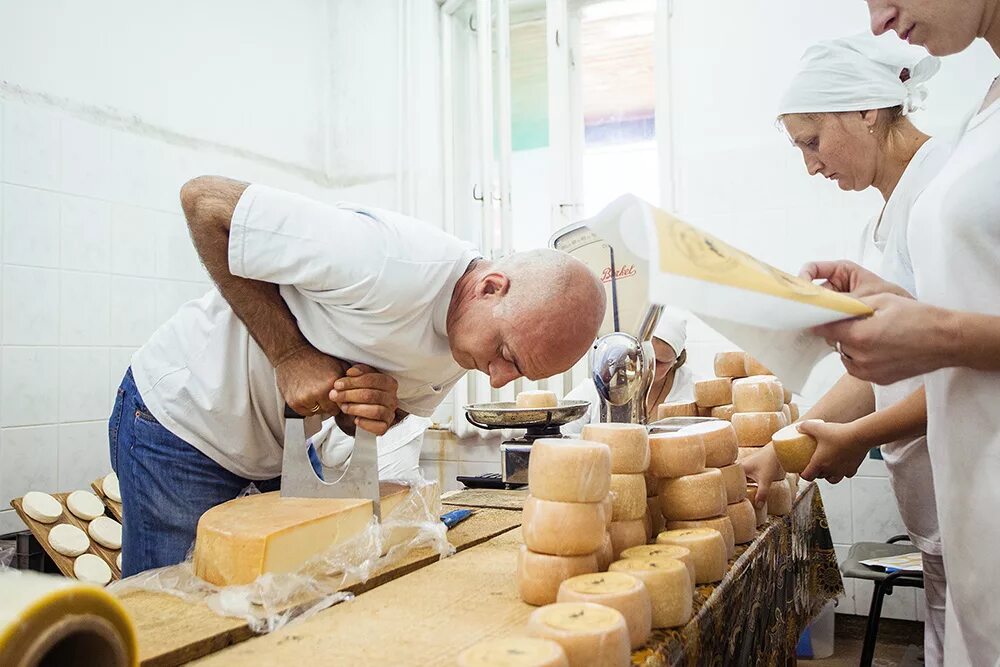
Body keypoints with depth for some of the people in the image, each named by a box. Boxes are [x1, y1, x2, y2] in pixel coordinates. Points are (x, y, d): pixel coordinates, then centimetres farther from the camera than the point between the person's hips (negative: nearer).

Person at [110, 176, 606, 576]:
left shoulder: (469, 344, -7)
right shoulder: (389, 262, -34)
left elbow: (351, 420, 3)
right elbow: (203, 199, -27)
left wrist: (375, 416, -22)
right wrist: (291, 355, -30)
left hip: (277, 449, 7)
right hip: (183, 413, -6)